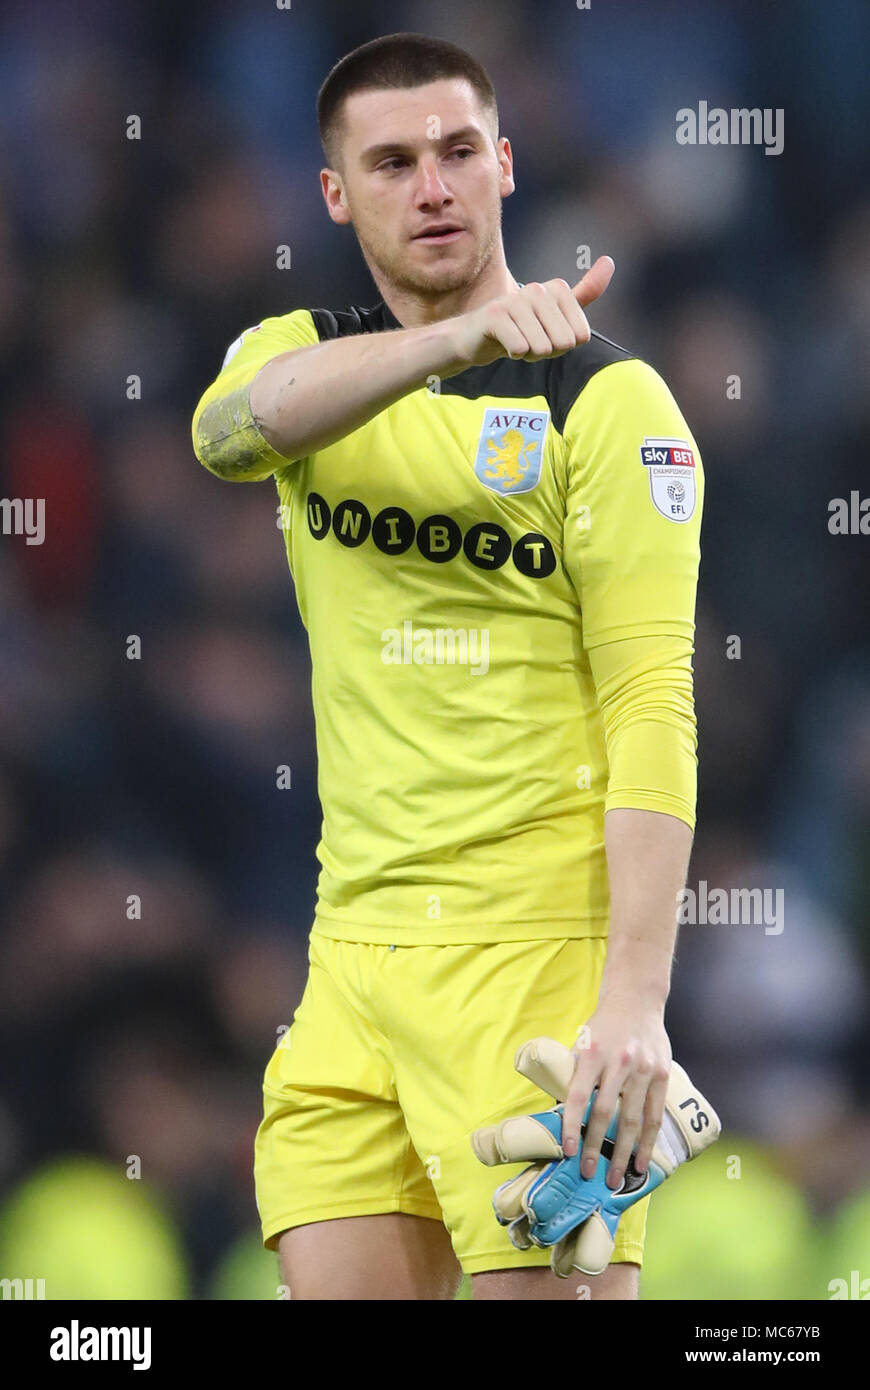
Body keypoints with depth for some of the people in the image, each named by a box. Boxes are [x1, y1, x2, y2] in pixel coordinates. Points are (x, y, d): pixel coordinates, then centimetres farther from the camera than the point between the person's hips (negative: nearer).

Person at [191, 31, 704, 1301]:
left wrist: (635, 1000, -21)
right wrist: (454, 339, -34)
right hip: (354, 945, 5)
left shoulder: (607, 400, -4)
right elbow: (230, 428, -16)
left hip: (530, 950, -5)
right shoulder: (300, 351, 10)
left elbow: (653, 709, -10)